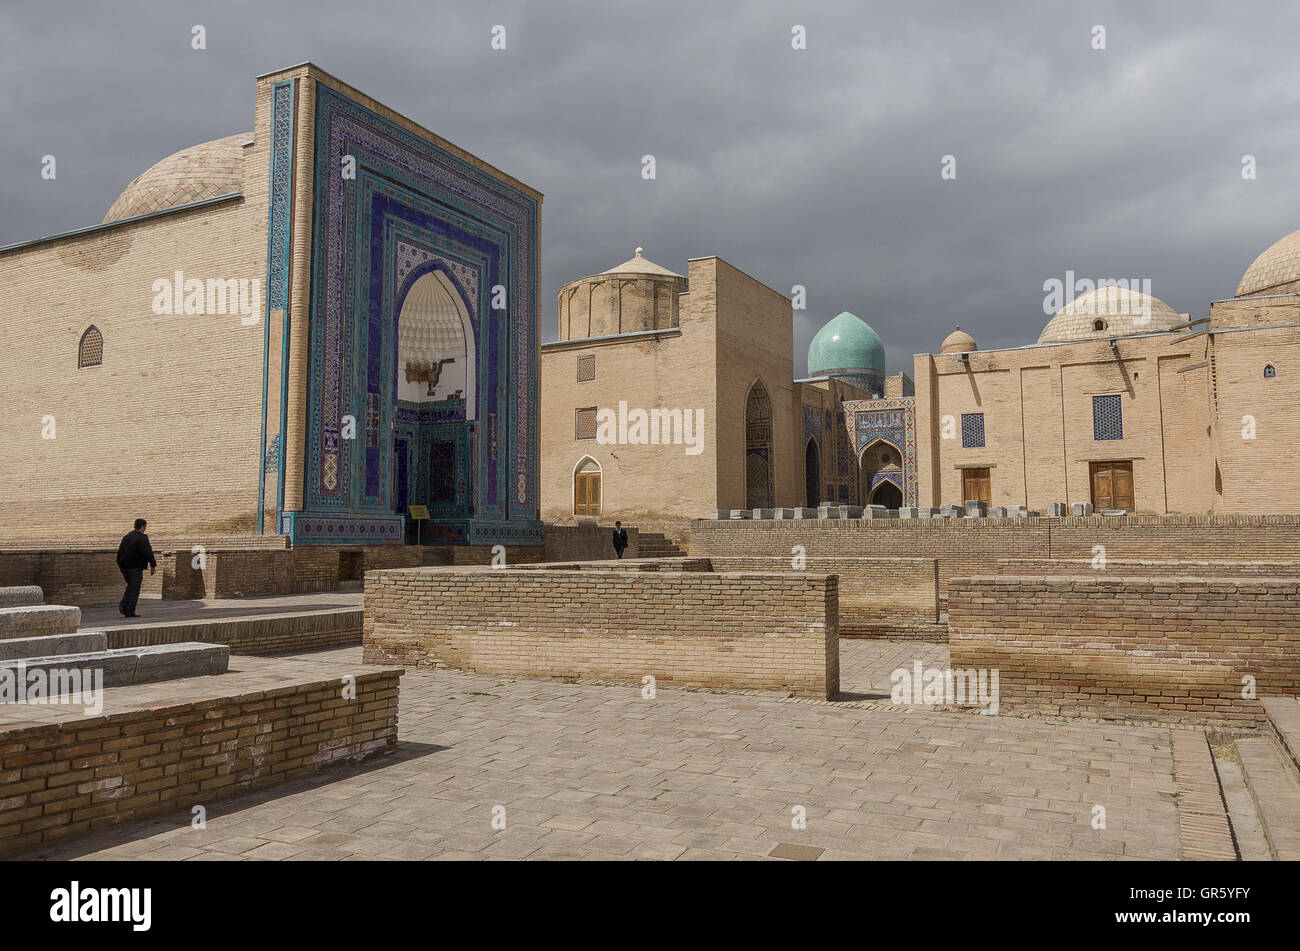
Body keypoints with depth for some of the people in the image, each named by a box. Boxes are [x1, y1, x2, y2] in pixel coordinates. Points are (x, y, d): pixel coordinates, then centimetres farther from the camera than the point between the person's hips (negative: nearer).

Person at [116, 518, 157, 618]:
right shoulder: (142, 538, -12)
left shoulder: (126, 536, 13)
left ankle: (123, 605, 6)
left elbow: (120, 552, 17)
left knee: (131, 586, 21)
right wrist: (153, 565, -10)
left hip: (124, 567, 7)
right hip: (135, 568, -7)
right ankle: (129, 611, -3)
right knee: (134, 589, -2)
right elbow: (148, 553, -17)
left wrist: (120, 566, 24)